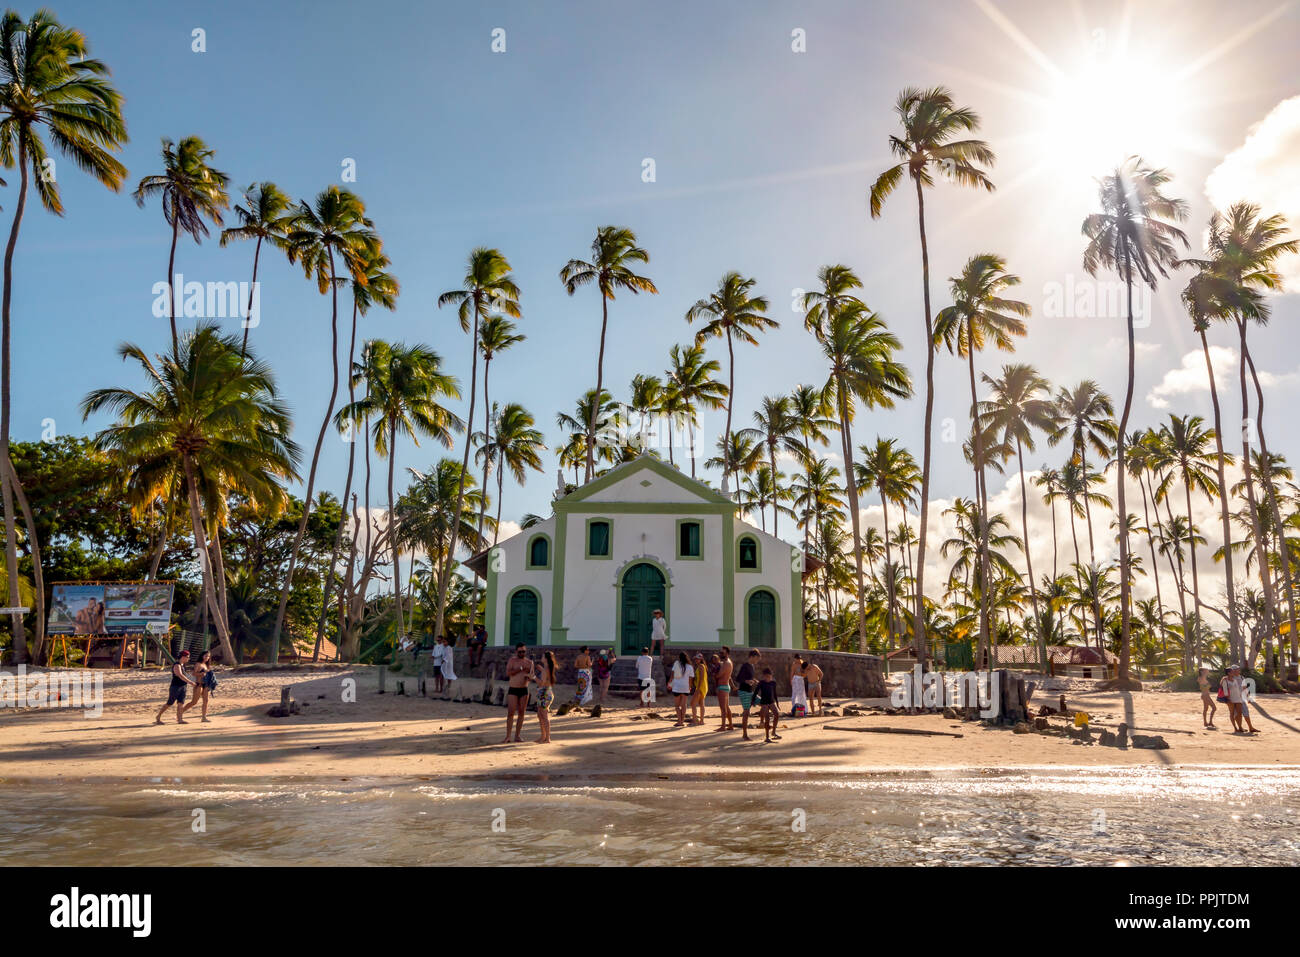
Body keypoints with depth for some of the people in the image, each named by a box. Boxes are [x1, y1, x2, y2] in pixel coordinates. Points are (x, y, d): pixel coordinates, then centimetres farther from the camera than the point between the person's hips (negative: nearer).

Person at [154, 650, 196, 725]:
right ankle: (158, 717, 15)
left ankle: (179, 719, -4)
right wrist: (189, 682, -40)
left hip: (182, 687, 8)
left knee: (181, 703, -1)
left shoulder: (182, 665, 12)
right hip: (175, 687, -8)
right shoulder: (177, 665, -17)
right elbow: (180, 675, -33)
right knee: (169, 704, 1)